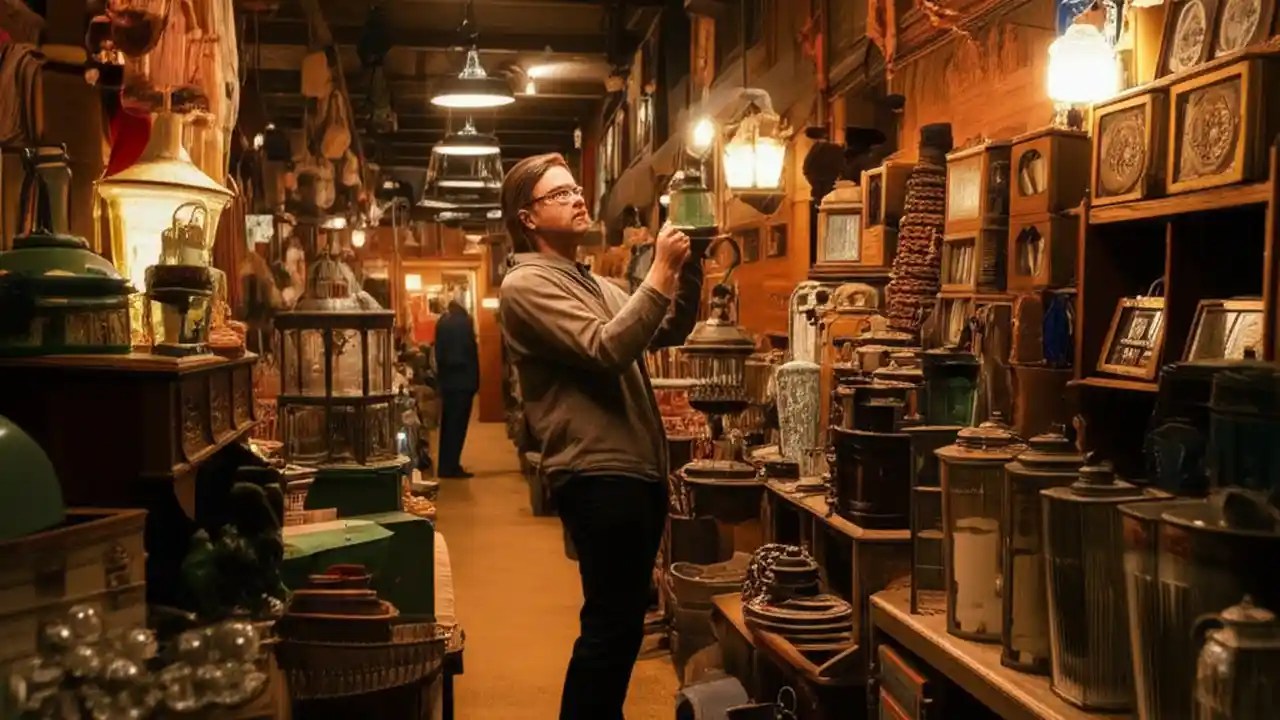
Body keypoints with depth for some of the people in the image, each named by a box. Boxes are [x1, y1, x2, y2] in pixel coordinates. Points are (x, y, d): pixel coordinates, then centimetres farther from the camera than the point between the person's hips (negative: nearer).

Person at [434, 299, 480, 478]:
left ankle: (445, 466, 16)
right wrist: (475, 380, -9)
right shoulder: (464, 323, -10)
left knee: (447, 424, 12)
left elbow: (438, 353, 14)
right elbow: (471, 352, -13)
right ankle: (451, 467, -6)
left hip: (447, 380, 7)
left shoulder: (442, 323, 11)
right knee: (457, 424, -5)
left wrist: (440, 378, 17)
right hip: (462, 380, -7)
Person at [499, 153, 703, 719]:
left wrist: (688, 272, 1)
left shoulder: (594, 284, 20)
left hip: (639, 469, 9)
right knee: (611, 624, -4)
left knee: (623, 620, 17)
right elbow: (607, 350, -20)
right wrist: (660, 272, -18)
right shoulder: (527, 285, -8)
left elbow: (669, 333, 15)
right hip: (599, 476, -9)